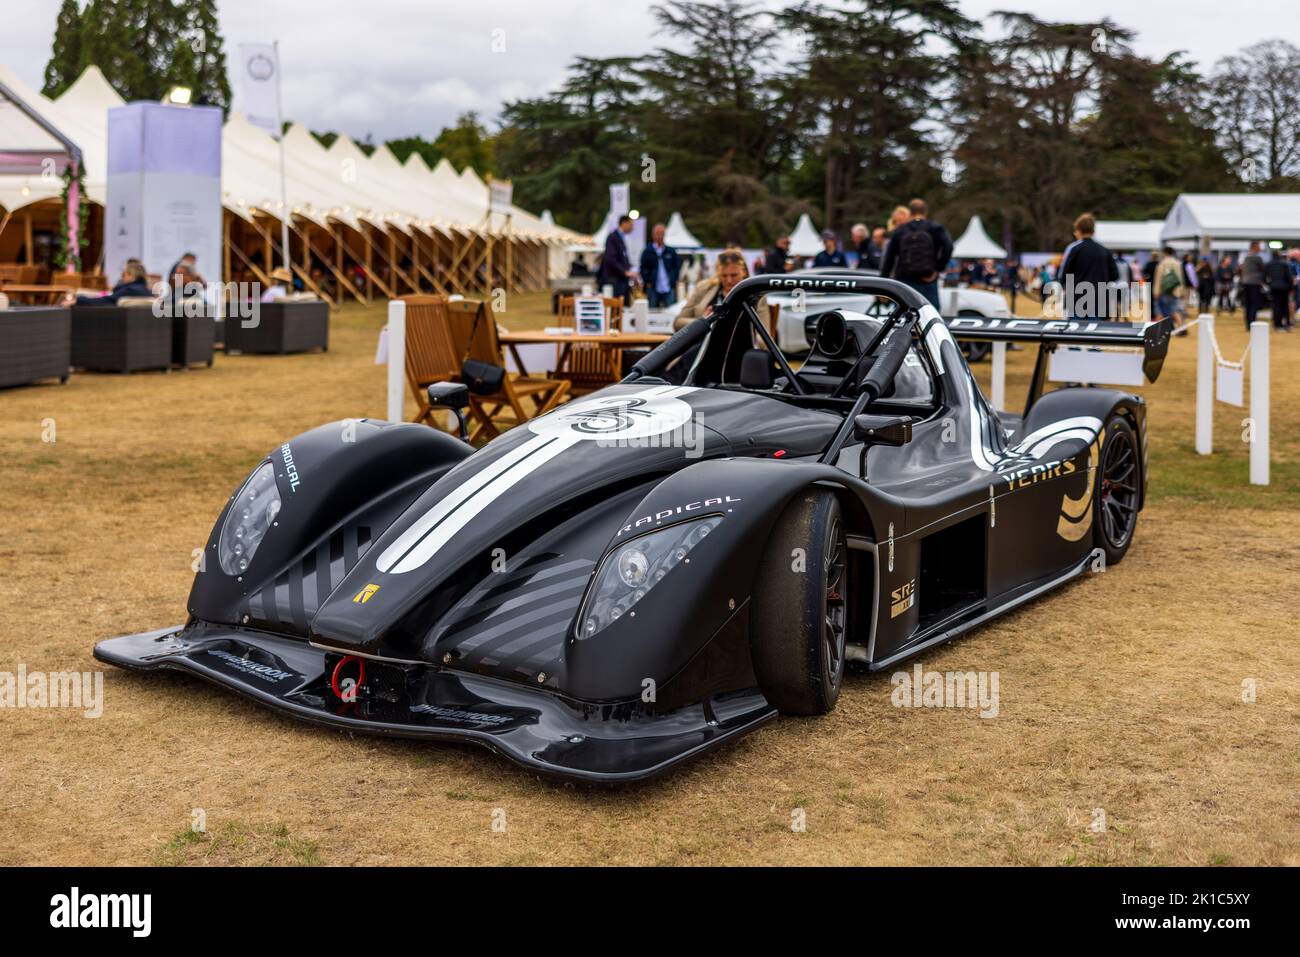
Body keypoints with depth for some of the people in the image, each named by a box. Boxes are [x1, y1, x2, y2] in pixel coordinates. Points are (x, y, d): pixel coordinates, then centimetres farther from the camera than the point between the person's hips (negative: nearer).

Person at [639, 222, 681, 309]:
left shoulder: (671, 251, 9)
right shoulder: (647, 251, 4)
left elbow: (677, 266, 13)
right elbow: (643, 269, 5)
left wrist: (674, 280, 2)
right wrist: (647, 281, -4)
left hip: (669, 289, 1)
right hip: (653, 289, -1)